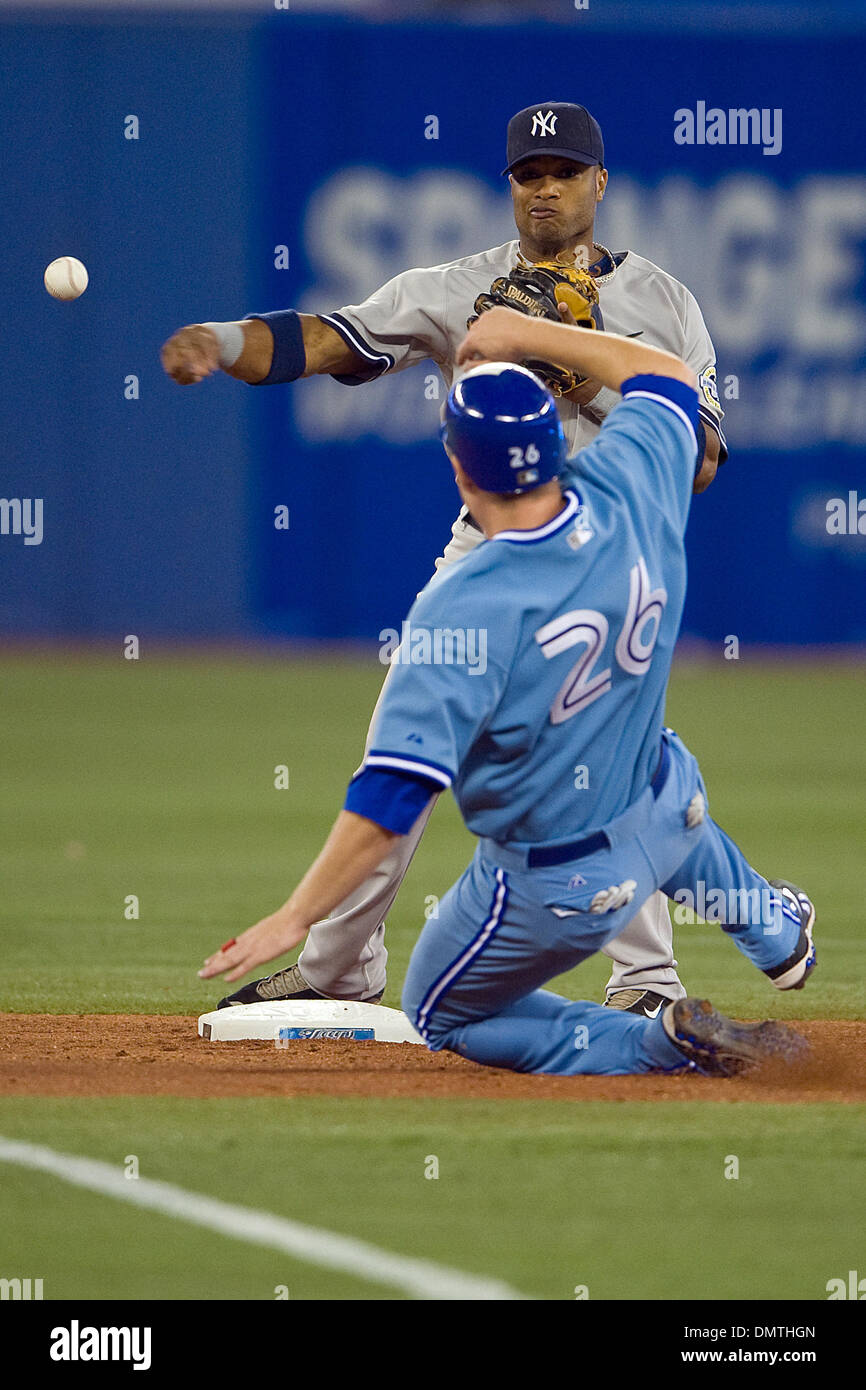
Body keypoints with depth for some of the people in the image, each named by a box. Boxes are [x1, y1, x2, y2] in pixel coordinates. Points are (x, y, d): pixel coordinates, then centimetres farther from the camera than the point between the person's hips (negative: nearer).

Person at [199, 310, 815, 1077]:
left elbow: (390, 796, -35)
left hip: (557, 887, -6)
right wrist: (524, 334, 7)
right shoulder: (628, 496, -19)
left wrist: (295, 918, -28)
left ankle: (664, 1043, 3)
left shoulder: (460, 613, -34)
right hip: (672, 820, 6)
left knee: (443, 1017, 22)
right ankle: (776, 930, 65)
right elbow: (666, 374, 3)